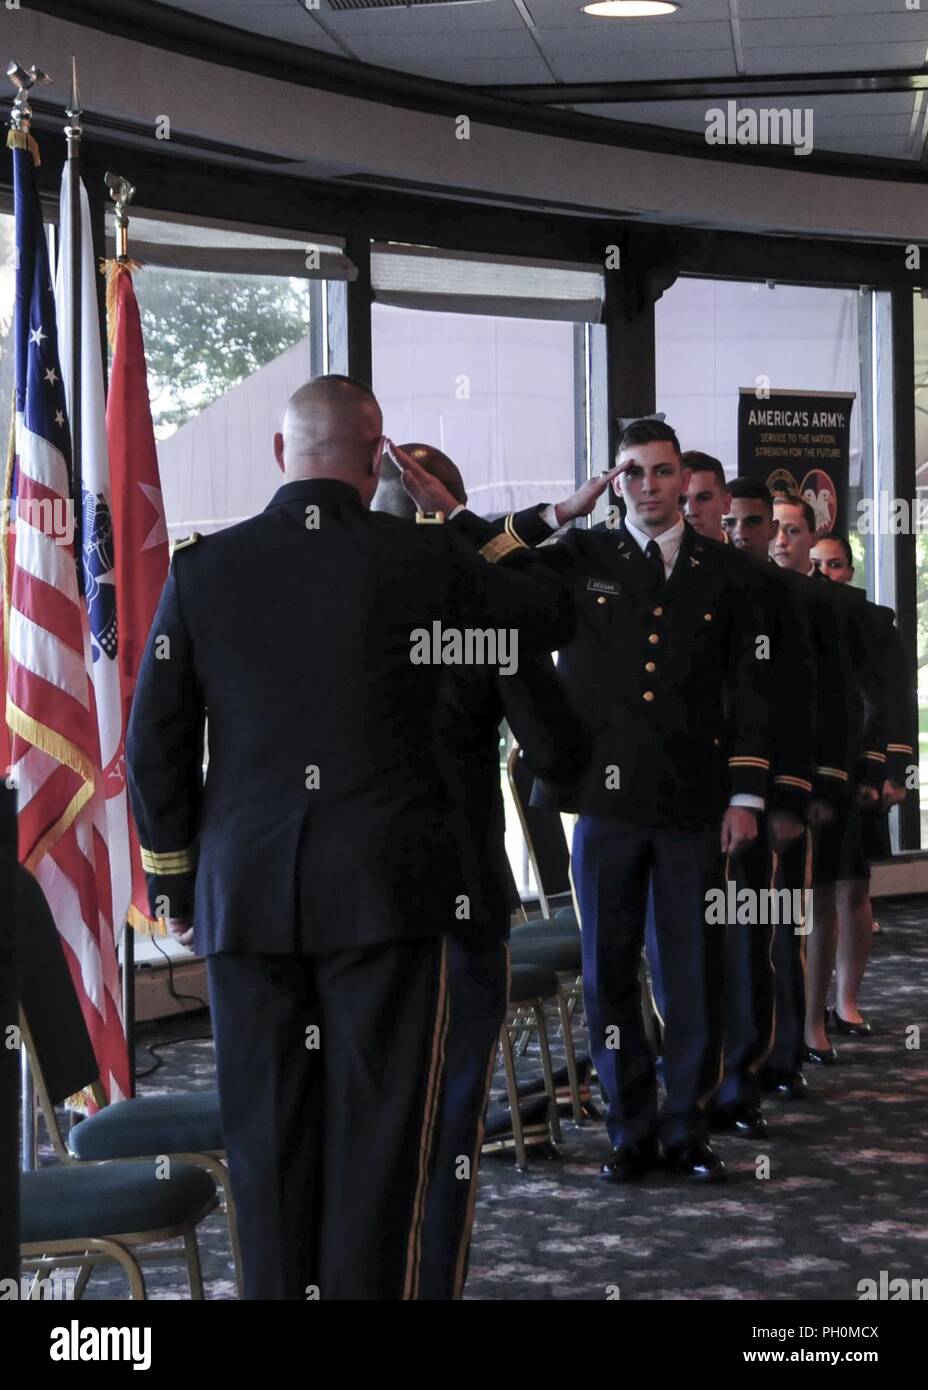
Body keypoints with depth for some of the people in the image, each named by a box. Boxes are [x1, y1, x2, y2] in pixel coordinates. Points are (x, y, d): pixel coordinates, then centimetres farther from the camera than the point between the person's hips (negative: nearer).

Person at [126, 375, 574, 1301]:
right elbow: (553, 618, 11)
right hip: (385, 891, -2)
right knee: (377, 1134, 3)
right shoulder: (422, 561, -5)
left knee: (267, 1137, 10)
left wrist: (175, 883, 13)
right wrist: (498, 542, 27)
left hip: (246, 899, 3)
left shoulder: (201, 567, 1)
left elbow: (155, 746, 3)